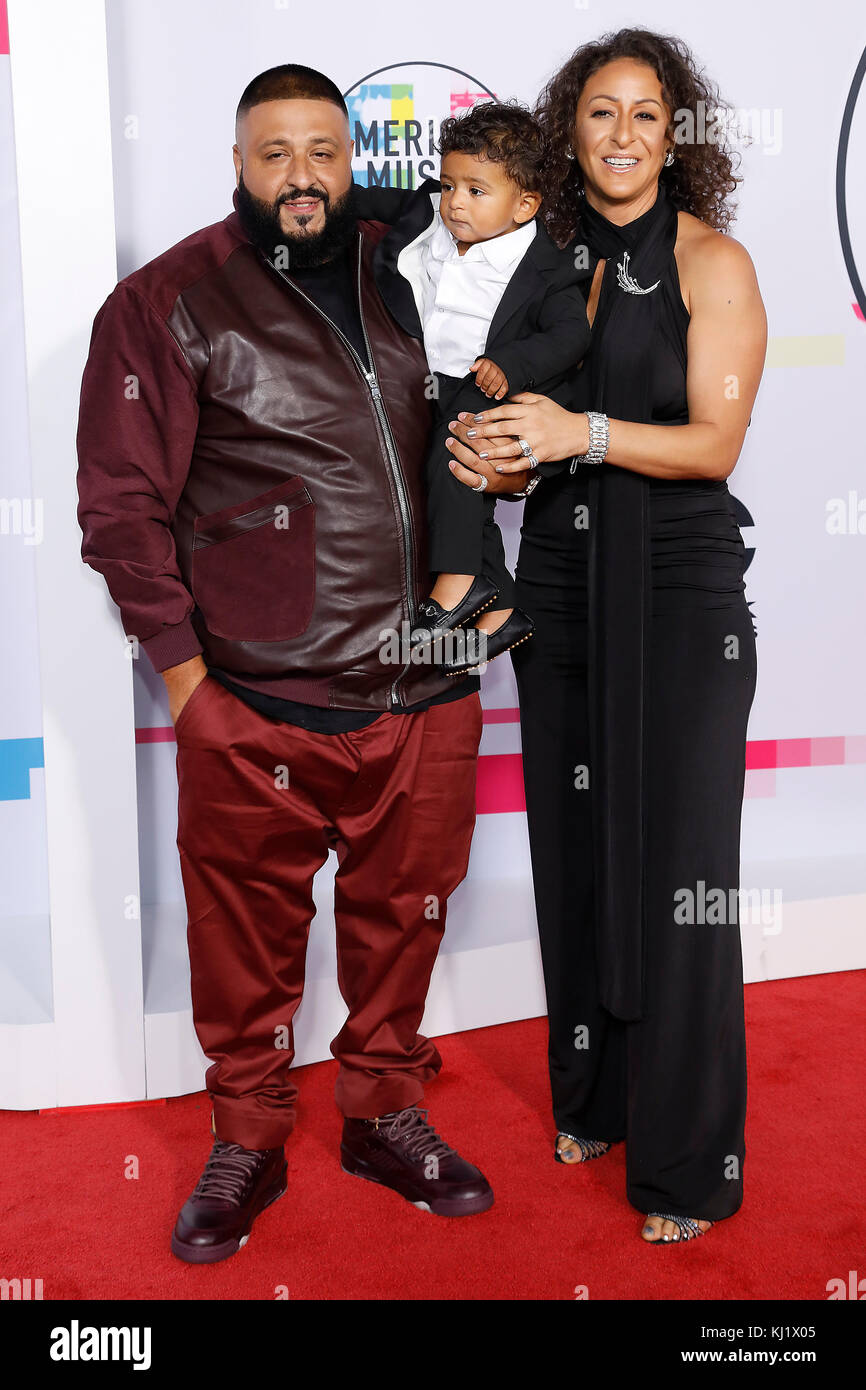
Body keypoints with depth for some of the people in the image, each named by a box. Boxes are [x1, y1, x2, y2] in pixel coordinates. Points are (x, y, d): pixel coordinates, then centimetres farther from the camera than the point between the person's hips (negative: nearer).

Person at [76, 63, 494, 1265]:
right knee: (249, 933, 9)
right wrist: (187, 680, -7)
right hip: (260, 709, -3)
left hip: (426, 692, 4)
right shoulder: (169, 301, -2)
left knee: (403, 910, 15)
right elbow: (122, 506, -4)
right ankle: (248, 1140, 30)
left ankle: (384, 1110, 36)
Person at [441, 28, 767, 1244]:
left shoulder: (711, 262, -1)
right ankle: (595, 1098, 27)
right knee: (574, 854, 9)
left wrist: (581, 433, -23)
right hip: (558, 581, 5)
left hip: (679, 587, -5)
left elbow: (715, 441, -9)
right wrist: (487, 454, -6)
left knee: (675, 865, -4)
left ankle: (690, 1164, 9)